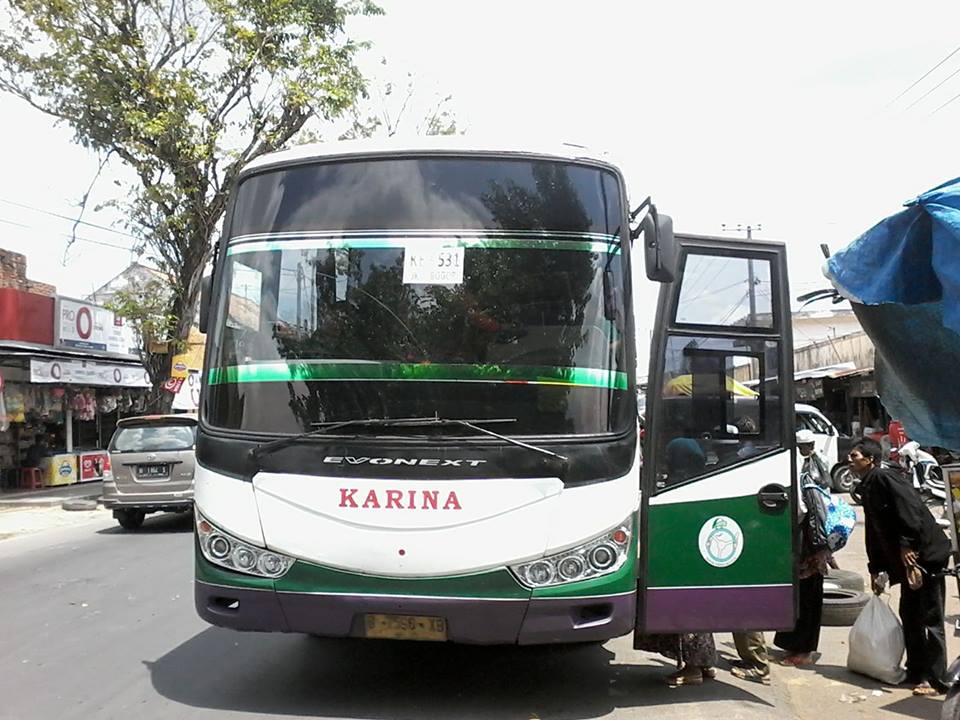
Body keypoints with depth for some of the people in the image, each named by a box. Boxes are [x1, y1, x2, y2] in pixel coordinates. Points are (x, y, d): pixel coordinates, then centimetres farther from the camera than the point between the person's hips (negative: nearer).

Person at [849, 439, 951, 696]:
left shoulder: (884, 477, -11)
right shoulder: (868, 488, 18)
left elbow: (910, 509, -24)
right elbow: (874, 533, 23)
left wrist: (907, 544, -26)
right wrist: (875, 570, 25)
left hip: (925, 554, -10)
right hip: (906, 561, 10)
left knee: (929, 617, -5)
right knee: (909, 614, 15)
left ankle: (934, 679, 0)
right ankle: (916, 670, 25)